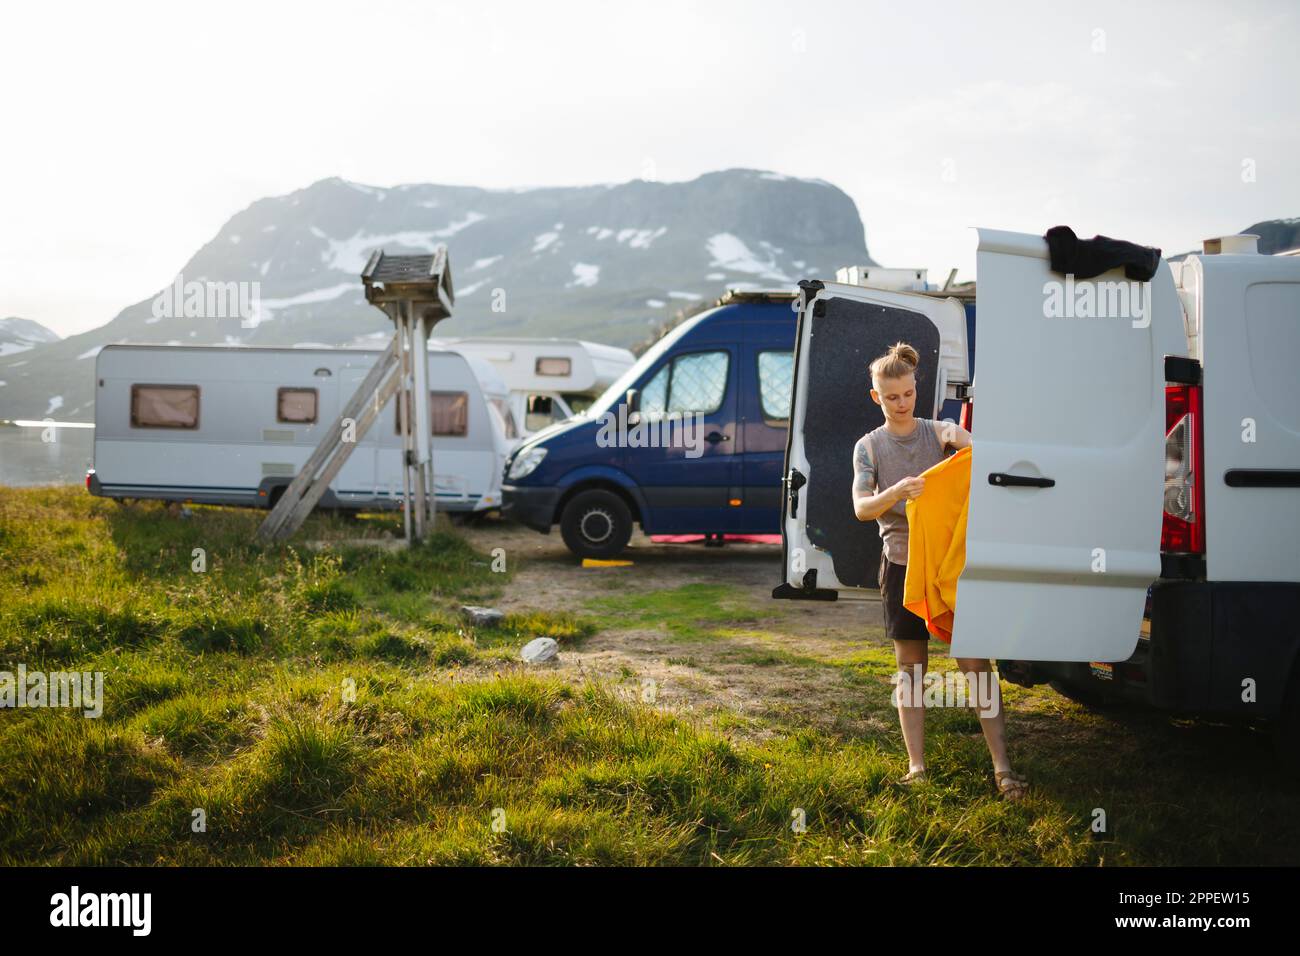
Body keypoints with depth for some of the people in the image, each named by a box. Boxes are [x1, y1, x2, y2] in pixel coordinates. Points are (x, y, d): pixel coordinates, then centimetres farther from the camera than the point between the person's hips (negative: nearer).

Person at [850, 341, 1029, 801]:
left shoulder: (937, 431, 4)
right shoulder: (869, 446, 3)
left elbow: (969, 442, -17)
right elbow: (861, 508, -10)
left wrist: (960, 441, -41)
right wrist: (896, 492, -31)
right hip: (902, 564, 0)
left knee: (976, 664, -4)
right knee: (910, 669, 6)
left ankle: (1002, 767, 0)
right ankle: (917, 767, 12)